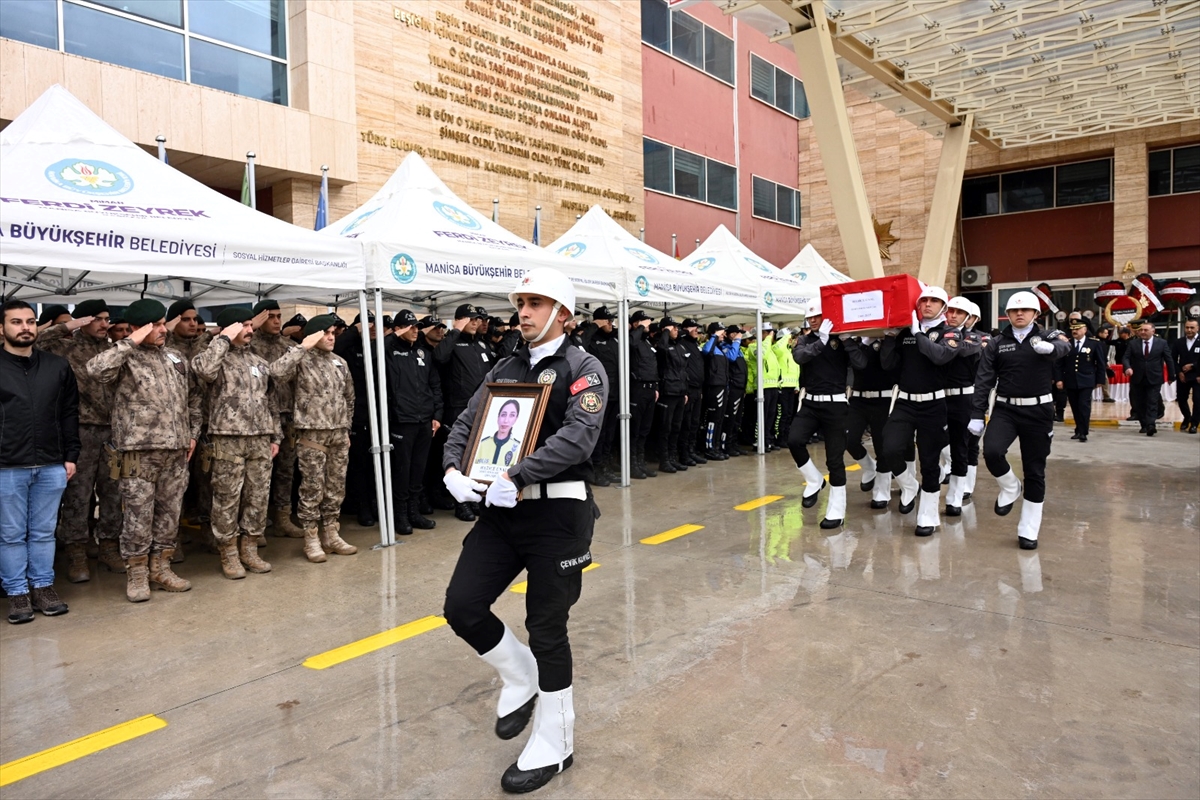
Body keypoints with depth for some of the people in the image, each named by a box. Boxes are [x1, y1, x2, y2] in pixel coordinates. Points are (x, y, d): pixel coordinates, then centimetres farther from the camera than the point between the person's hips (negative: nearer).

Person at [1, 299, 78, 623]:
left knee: (44, 533, 11)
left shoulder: (58, 366, 6)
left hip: (51, 466, 2)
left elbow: (70, 414, 10)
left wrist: (71, 456, 5)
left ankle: (43, 586, 22)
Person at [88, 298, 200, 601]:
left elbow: (192, 396, 22)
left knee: (170, 511, 11)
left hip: (176, 450, 5)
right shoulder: (126, 358, -4)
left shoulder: (176, 357, 13)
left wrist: (193, 433, 16)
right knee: (139, 514, 0)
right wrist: (131, 343, -20)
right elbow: (96, 369, -27)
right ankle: (137, 574, 13)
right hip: (139, 449, -5)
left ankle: (160, 569, 23)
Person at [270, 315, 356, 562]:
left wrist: (346, 428, 14)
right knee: (313, 488, 0)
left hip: (339, 433, 6)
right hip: (312, 433, -6)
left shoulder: (340, 362, 11)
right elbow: (276, 372, -26)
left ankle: (330, 534, 21)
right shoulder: (303, 360, -6)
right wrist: (304, 347, -21)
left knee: (336, 487, 10)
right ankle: (311, 539, 10)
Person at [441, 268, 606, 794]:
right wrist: (454, 468, -9)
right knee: (462, 606, 1)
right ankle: (520, 679, 30)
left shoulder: (582, 368, -7)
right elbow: (468, 421, 11)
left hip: (558, 511, -6)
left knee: (546, 627, 4)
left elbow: (579, 435, -21)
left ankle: (554, 745, 26)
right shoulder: (506, 368, 13)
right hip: (503, 508, 6)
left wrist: (516, 478, -29)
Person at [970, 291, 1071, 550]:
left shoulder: (1047, 336, 2)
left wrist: (1050, 347, -47)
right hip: (1005, 409, 1)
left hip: (1038, 410, 0)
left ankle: (1028, 530, 18)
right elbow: (983, 380, 2)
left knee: (1035, 471, 5)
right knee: (991, 451, -25)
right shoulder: (997, 343, 5)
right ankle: (1010, 488, 8)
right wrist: (977, 415, -4)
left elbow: (1064, 347, -23)